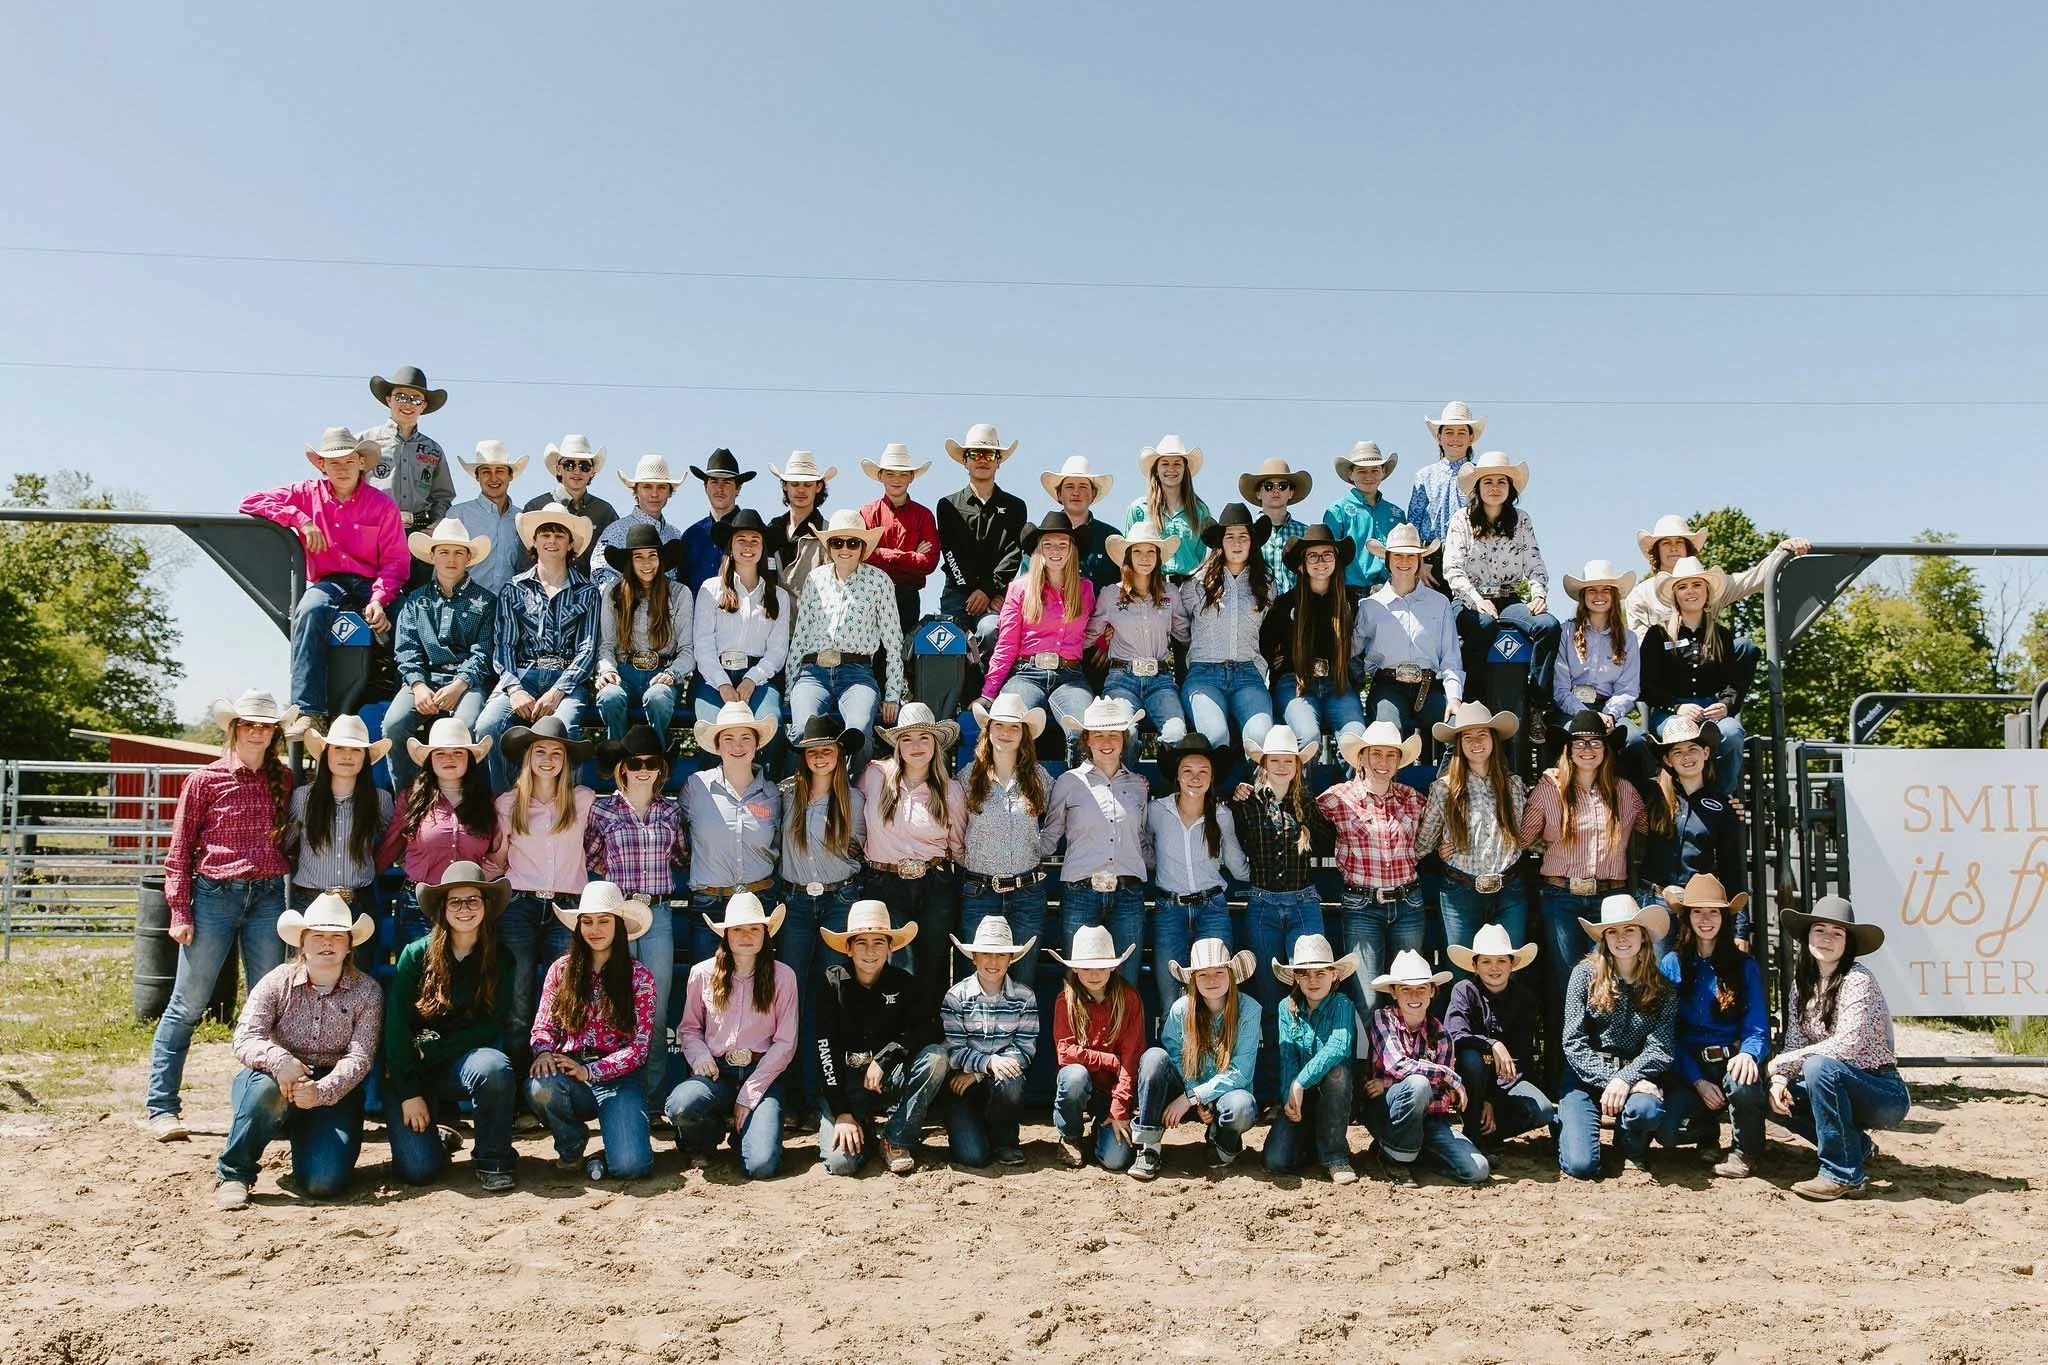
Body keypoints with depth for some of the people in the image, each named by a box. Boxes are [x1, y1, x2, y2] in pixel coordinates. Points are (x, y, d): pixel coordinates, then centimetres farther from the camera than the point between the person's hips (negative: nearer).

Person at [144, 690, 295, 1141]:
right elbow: (179, 850, 0)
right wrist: (179, 910, -5)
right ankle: (160, 1106, 9)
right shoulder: (204, 780, -1)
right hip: (214, 896, -3)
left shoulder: (283, 780, 8)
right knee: (187, 1005, 0)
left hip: (268, 897, 3)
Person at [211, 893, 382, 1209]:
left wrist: (321, 1091, -32)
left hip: (334, 1091, 0)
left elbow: (360, 1057, -12)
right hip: (280, 1081, 0)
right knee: (268, 1088, -38)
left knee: (324, 1181, -20)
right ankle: (233, 1173, -14)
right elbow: (245, 1040, -14)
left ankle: (306, 1141, 17)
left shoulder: (367, 992, -3)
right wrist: (280, 1060, -37)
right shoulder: (278, 982, -3)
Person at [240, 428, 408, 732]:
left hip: (371, 585, 0)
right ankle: (308, 710, -40)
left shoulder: (383, 505, 9)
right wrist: (300, 520, -4)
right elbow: (250, 503, 9)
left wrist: (379, 599, -17)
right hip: (328, 583, 0)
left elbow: (395, 560, 1)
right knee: (309, 610, -35)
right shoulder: (308, 493, 14)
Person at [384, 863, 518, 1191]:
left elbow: (492, 1027, -7)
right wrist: (409, 1093, -15)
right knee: (418, 1170, -17)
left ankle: (493, 1161, -13)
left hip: (463, 1063, 1)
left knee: (495, 1068, -36)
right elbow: (395, 1027, -10)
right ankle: (438, 1134, 20)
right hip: (409, 1072, 0)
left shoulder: (500, 960, -3)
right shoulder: (416, 955, -7)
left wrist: (428, 1049, -15)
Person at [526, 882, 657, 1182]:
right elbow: (543, 1025, 9)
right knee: (539, 1087, -36)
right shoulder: (561, 969, 9)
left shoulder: (639, 977, 3)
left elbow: (638, 1046, -2)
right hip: (568, 1073, 3)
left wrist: (590, 1071, -16)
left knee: (629, 1166, -28)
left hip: (620, 1077, -3)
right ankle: (571, 1144, -1)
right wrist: (543, 1051, -16)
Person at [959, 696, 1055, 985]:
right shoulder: (970, 775, 1)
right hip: (978, 892, -1)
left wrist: (1034, 852, 8)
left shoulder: (1039, 776, 4)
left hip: (1027, 892, 1)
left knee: (1023, 981, 5)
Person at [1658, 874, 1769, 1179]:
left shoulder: (1745, 966, 4)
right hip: (1690, 1065, 0)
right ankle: (1708, 1133, 14)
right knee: (1669, 1131, -26)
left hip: (1732, 1058, 0)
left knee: (1742, 1082, -38)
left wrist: (1748, 1054, -27)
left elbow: (1757, 1027, -3)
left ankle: (1747, 1153, -4)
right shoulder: (1671, 965, 4)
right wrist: (1698, 1081, -13)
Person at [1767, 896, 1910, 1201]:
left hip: (1885, 1094, -7)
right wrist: (1779, 1077, -18)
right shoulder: (1803, 981, 3)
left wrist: (1781, 1062, -22)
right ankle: (1857, 1146, 9)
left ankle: (1843, 1175, -21)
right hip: (1845, 1090, 7)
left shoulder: (1857, 980, -18)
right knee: (1773, 1097, -11)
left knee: (1819, 1067, -32)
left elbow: (1847, 1045, -28)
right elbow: (1793, 1041, 2)